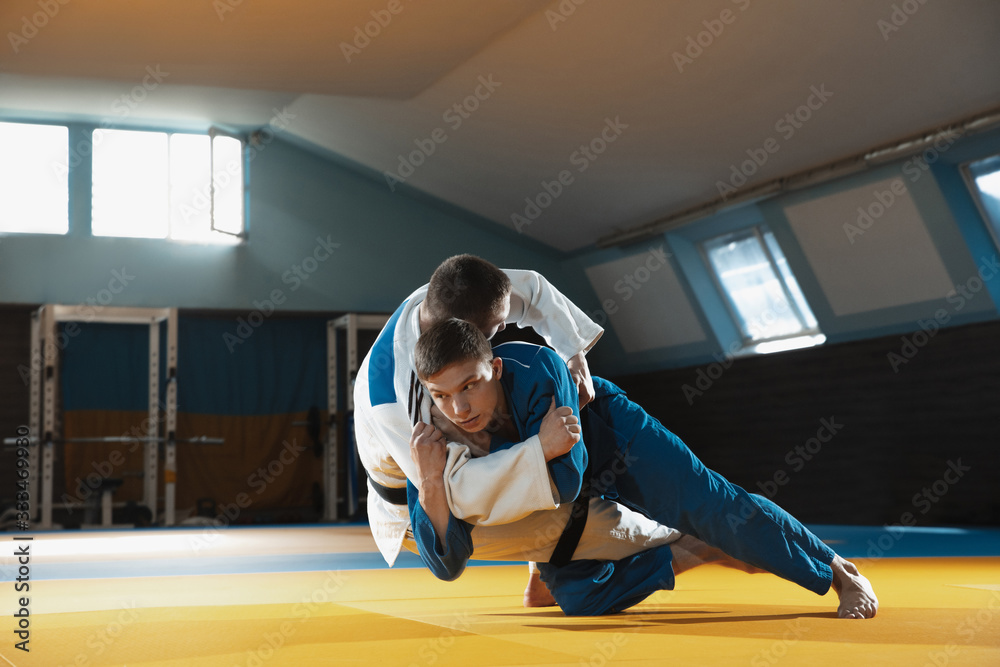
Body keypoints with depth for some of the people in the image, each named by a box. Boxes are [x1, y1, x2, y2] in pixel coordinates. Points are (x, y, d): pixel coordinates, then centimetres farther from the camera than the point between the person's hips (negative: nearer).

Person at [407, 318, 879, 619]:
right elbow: (447, 563, -30)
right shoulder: (430, 439, -30)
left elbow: (565, 478, -40)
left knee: (709, 506, -12)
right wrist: (431, 483, -47)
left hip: (606, 435, -3)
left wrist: (485, 446, -48)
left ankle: (840, 573, 6)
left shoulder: (535, 370, -40)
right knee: (581, 596, -2)